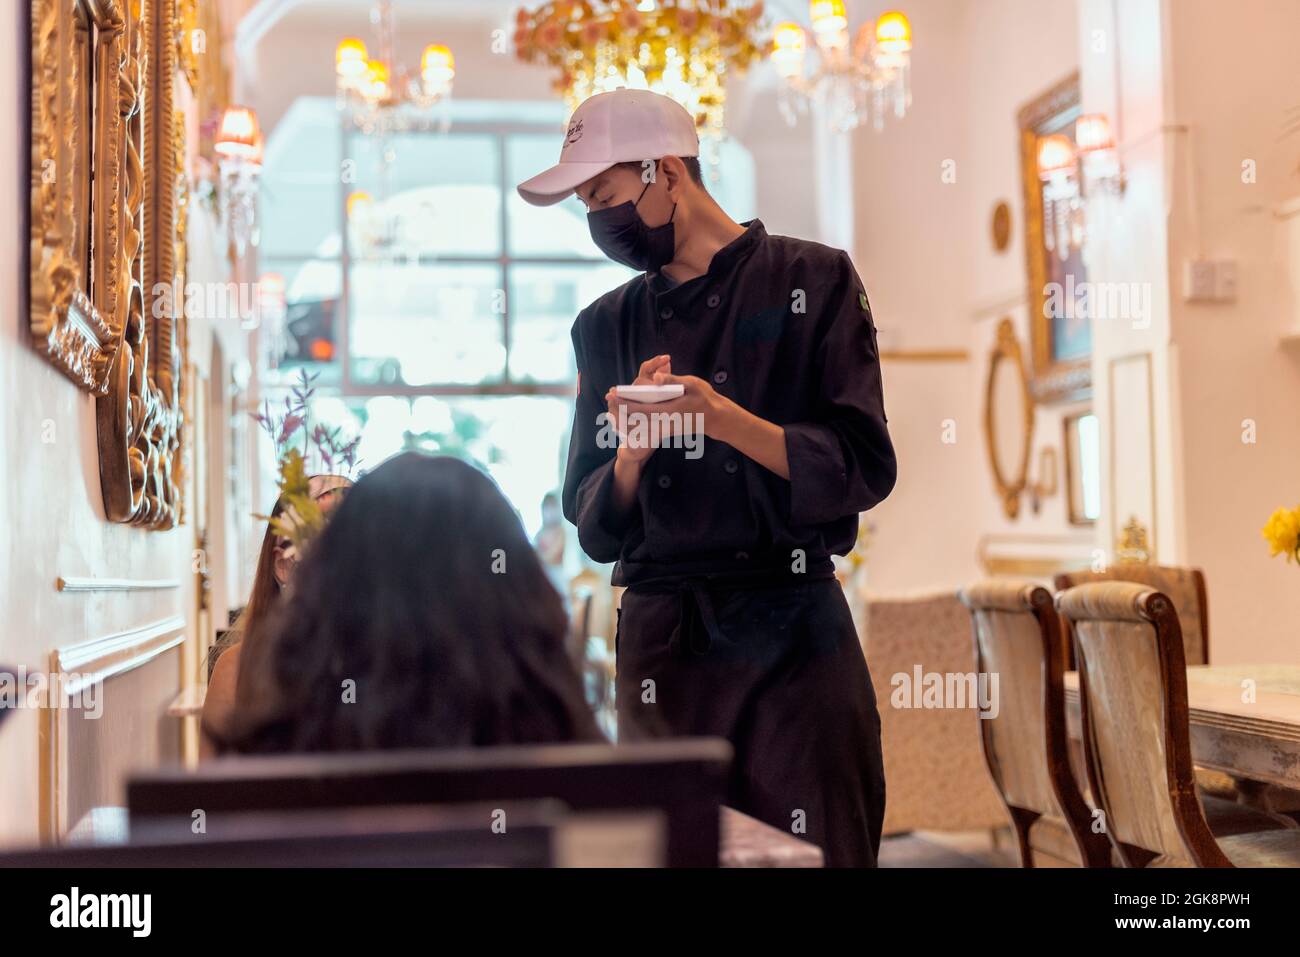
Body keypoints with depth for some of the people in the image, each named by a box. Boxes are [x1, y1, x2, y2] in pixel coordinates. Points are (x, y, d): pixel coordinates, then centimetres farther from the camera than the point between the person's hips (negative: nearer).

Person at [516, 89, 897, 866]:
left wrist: (730, 423, -18)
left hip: (791, 635, -3)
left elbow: (864, 468, -6)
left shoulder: (811, 280, 1)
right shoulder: (608, 325, 12)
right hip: (659, 646, 4)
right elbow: (594, 526, 12)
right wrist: (632, 455, -8)